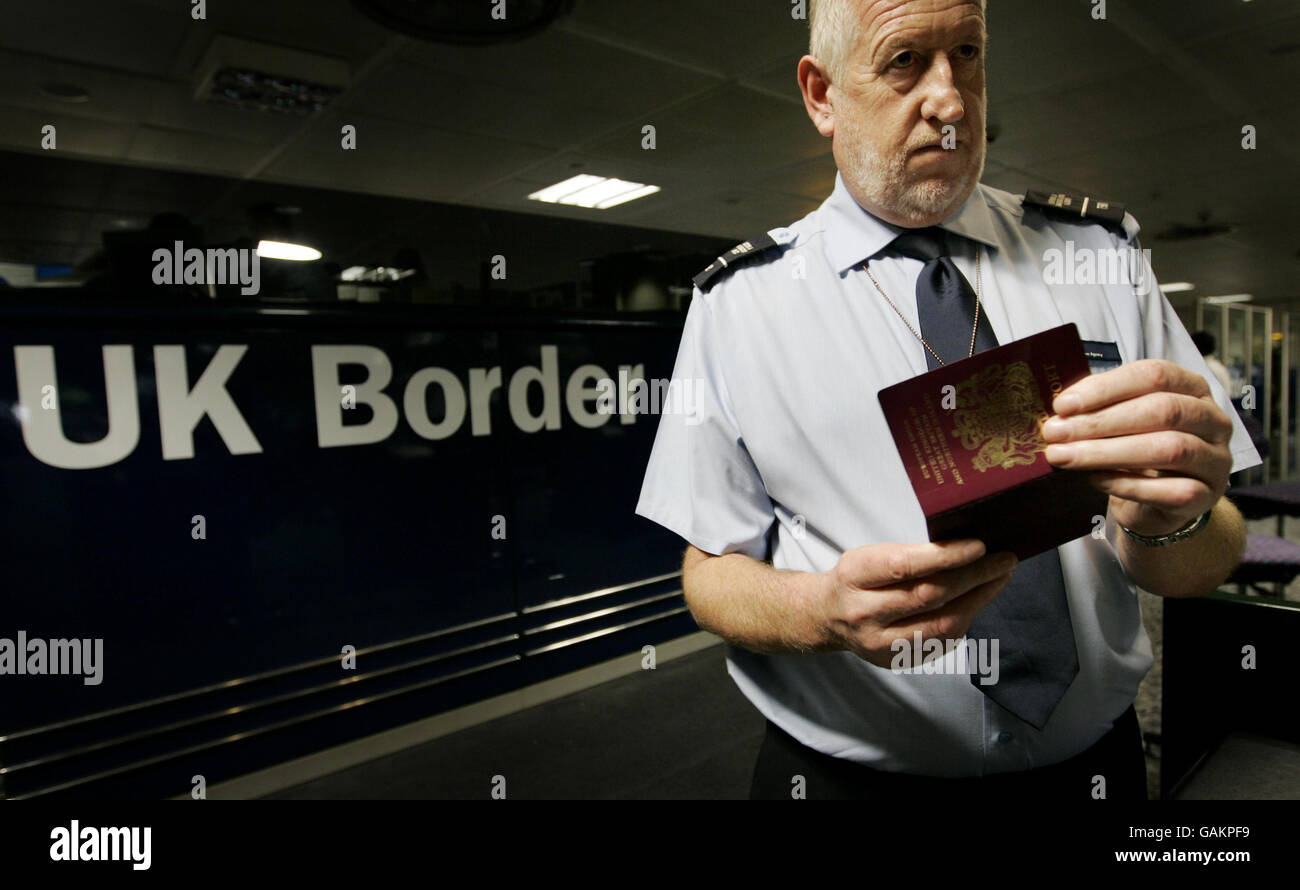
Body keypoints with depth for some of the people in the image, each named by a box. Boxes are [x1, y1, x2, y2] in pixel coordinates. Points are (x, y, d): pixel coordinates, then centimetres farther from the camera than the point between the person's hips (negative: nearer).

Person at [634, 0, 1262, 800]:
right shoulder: (737, 301, -11)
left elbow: (1206, 568, -6)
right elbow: (710, 574, -9)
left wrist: (1169, 516, -28)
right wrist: (827, 611, -29)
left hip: (1092, 766, 3)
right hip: (843, 775, -2)